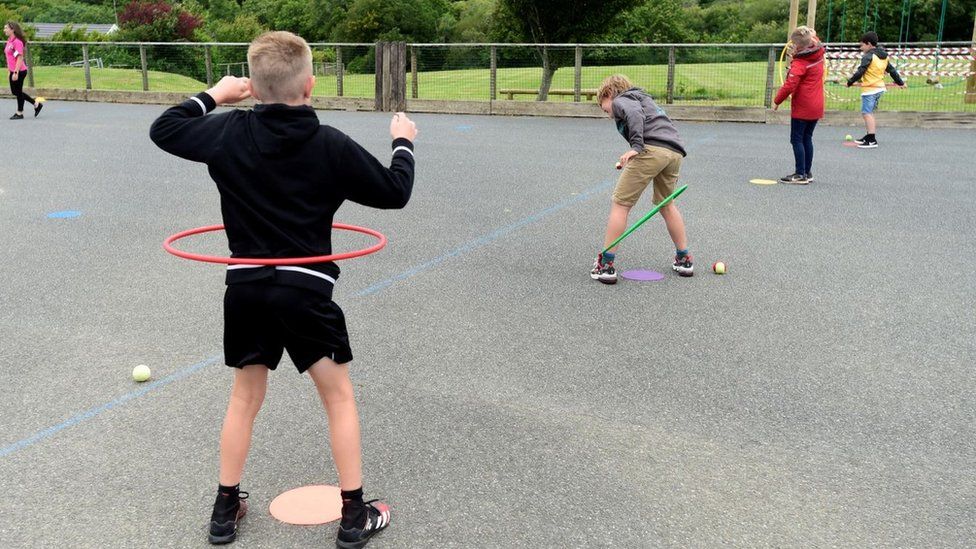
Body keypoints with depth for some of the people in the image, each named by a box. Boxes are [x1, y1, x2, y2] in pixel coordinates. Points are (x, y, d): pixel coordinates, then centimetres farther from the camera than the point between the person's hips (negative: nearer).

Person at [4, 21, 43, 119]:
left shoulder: (17, 42, -16)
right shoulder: (9, 41, 11)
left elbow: (19, 58, -20)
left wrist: (16, 72, -23)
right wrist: (9, 72, 20)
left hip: (19, 71, -9)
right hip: (13, 71, 9)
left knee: (18, 92, 2)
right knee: (15, 92, 15)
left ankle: (19, 113, 15)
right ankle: (36, 103, 23)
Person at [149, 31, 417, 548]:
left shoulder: (229, 133, -3)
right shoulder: (331, 145, -8)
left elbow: (164, 129, 12)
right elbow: (394, 192, 1)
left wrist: (211, 95, 23)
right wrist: (403, 143, 18)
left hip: (246, 286, 3)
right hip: (305, 288, -3)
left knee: (245, 397, 19)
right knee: (339, 397, 11)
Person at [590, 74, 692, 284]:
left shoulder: (621, 100, 13)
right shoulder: (644, 99, 37)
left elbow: (635, 114, -9)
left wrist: (636, 146, -19)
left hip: (651, 148, -8)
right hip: (675, 151, 8)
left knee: (620, 205, -1)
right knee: (666, 204, 27)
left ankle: (606, 266, -3)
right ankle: (684, 260, 33)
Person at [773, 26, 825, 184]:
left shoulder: (800, 63, -18)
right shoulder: (818, 54, 4)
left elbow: (789, 86, -23)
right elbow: (816, 41, 28)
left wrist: (777, 101, -11)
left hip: (802, 109, -8)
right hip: (816, 107, 8)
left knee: (797, 140, -1)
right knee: (807, 138, 15)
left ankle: (800, 174, -2)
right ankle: (808, 173, 18)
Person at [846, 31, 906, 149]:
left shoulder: (868, 56, -13)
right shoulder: (884, 56, 14)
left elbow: (860, 72, -17)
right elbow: (892, 70, 20)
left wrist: (850, 82, -4)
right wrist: (901, 82, 30)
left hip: (869, 90, -10)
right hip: (880, 88, 10)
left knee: (867, 113, -10)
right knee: (869, 112, 20)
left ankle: (872, 140, -16)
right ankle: (869, 136, 27)